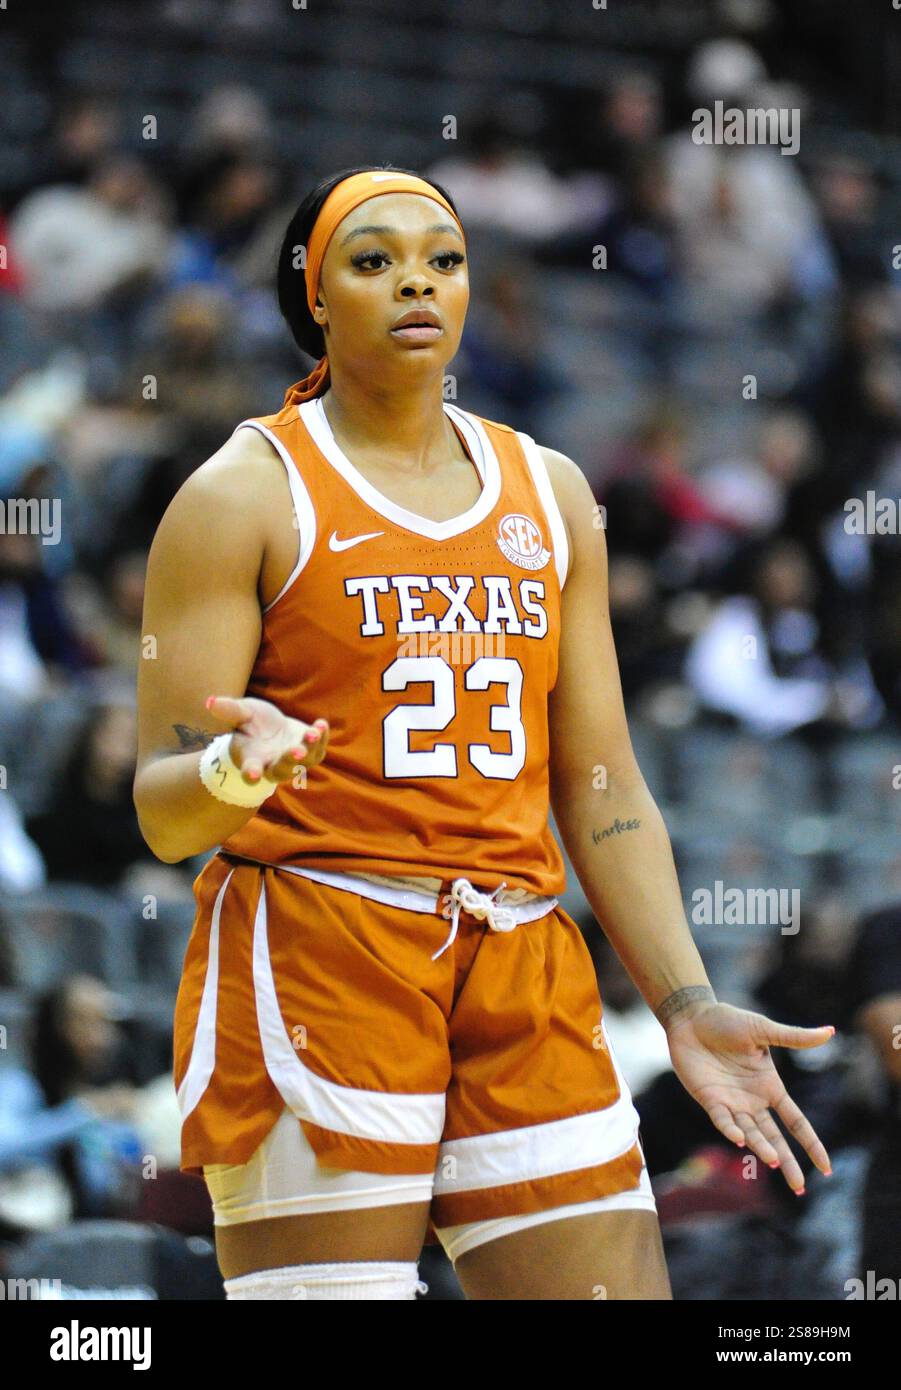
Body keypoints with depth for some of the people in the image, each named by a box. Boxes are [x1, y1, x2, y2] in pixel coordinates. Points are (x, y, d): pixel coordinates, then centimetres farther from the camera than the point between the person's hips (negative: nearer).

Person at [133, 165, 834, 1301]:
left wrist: (686, 1007, 8)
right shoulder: (244, 493, 1)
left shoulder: (550, 493, 16)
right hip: (315, 967, -5)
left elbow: (602, 792, 18)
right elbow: (161, 813, -4)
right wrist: (234, 770, -27)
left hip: (522, 968, 5)